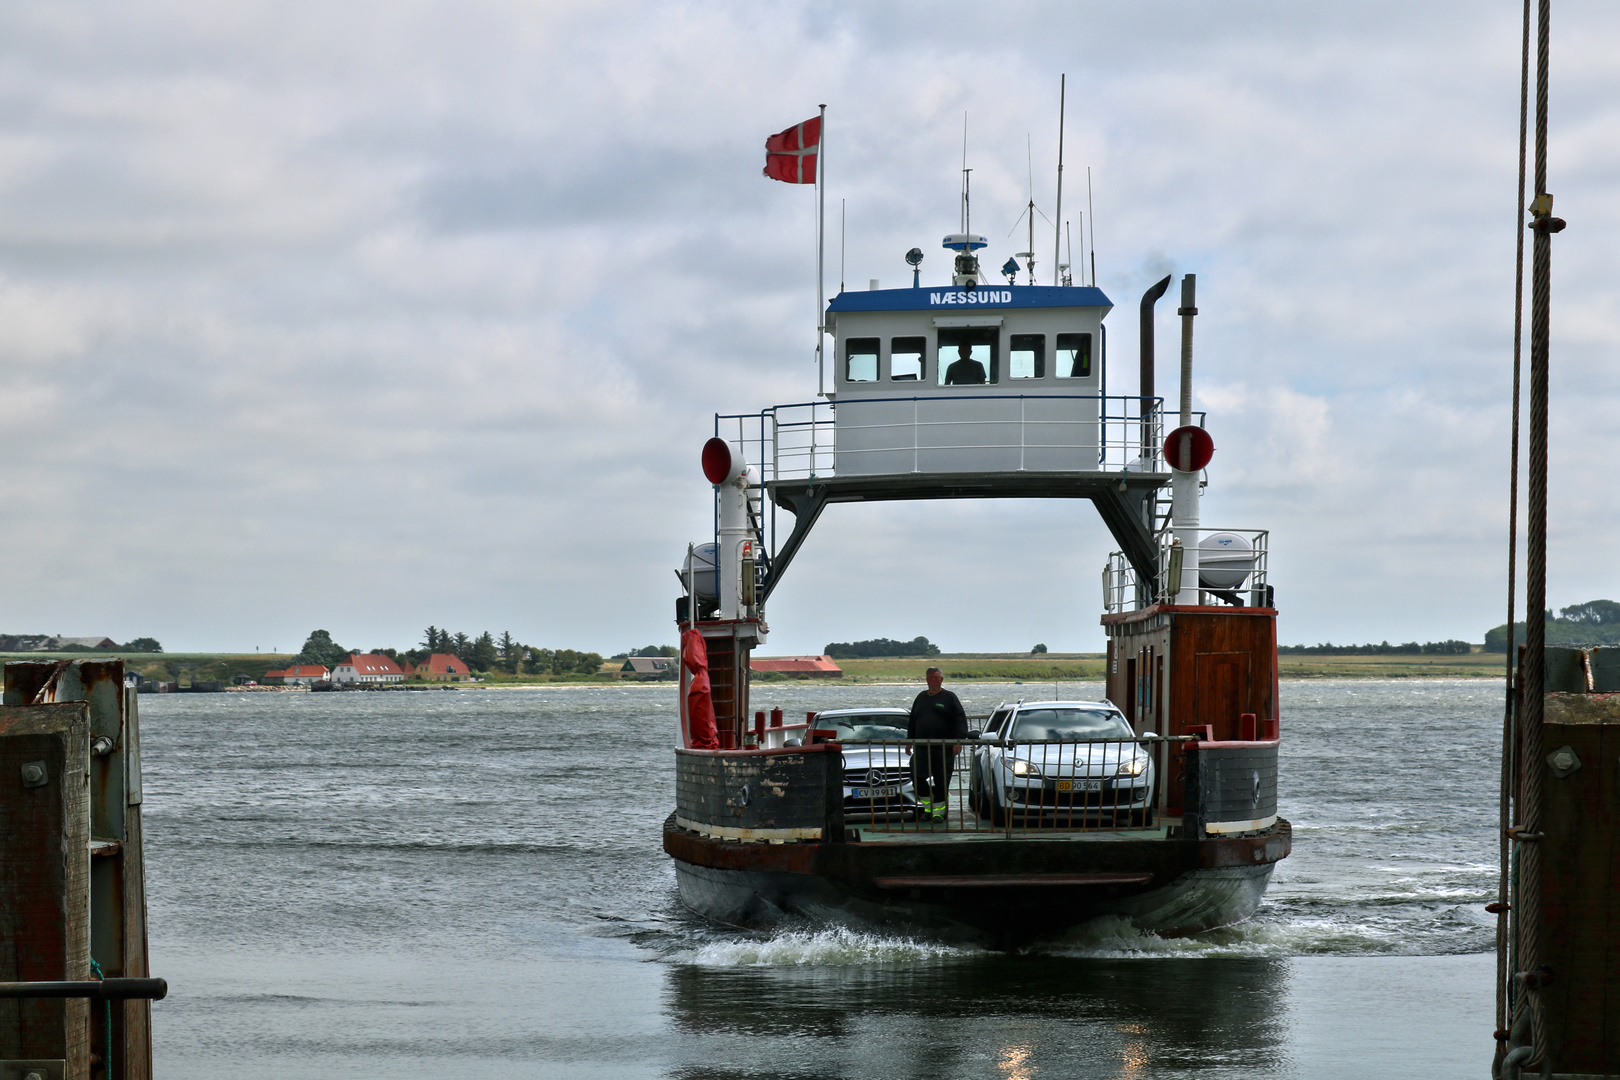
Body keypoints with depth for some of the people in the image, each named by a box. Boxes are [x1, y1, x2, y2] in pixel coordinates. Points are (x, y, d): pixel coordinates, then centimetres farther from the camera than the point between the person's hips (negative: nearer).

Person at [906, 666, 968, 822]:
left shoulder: (949, 698, 3)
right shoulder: (921, 698, 17)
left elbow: (960, 720, -3)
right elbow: (912, 721, 24)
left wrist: (958, 740, -14)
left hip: (944, 749, -4)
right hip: (922, 748, 4)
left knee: (941, 782, -2)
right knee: (918, 778, -6)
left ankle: (938, 811, 8)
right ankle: (928, 806, 12)